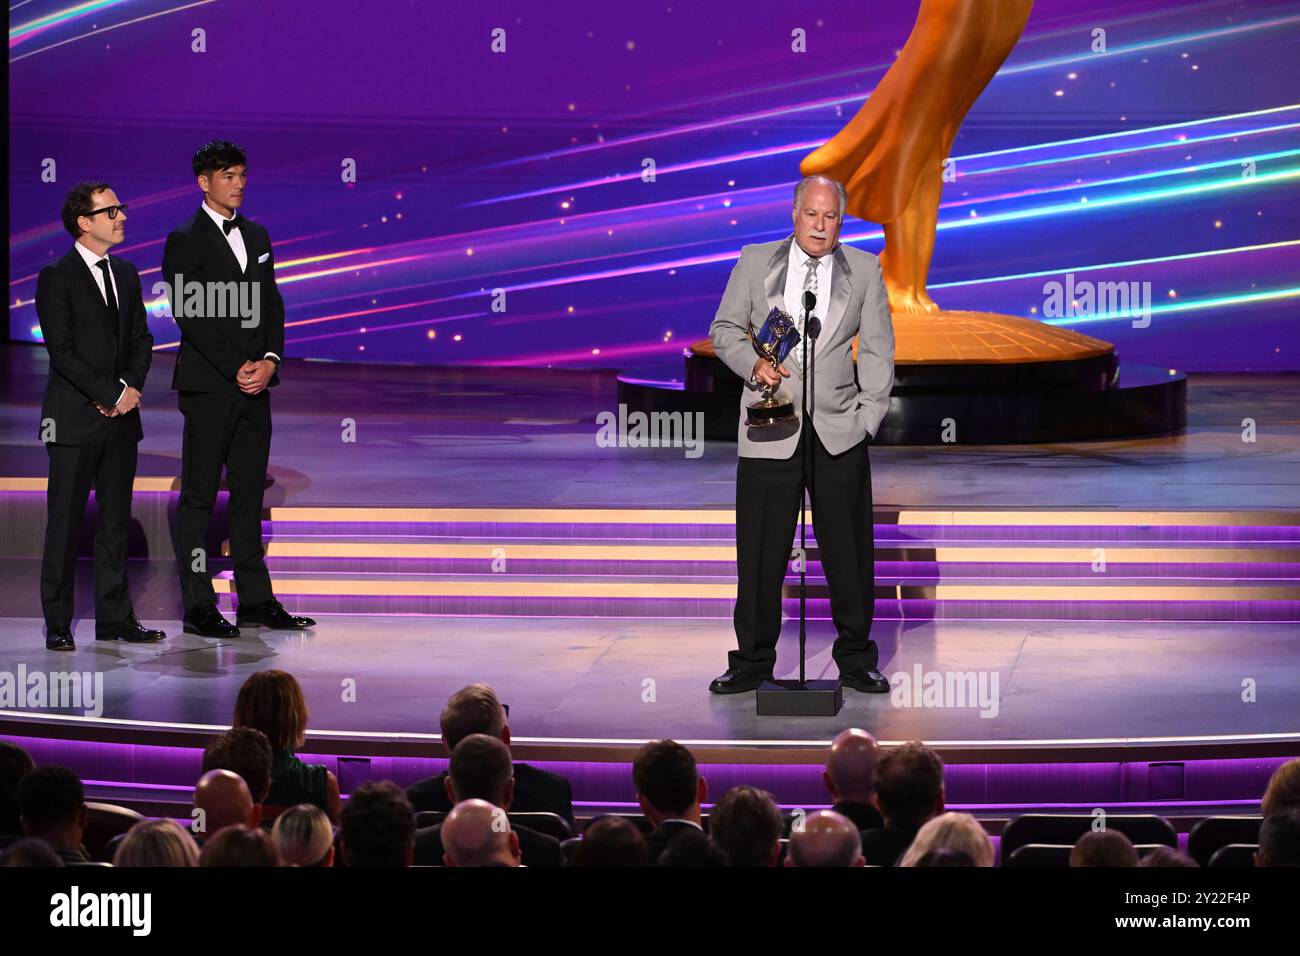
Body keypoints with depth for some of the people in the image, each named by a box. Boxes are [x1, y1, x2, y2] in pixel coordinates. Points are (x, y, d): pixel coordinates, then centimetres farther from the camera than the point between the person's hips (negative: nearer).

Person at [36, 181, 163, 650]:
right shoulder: (57, 278, -7)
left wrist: (132, 386, -5)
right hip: (74, 419, -6)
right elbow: (62, 351, -13)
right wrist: (112, 395, -15)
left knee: (115, 522, 9)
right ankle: (58, 623, 3)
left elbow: (141, 339, 13)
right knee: (65, 523, -2)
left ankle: (115, 617, 14)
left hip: (121, 417, 6)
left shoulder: (126, 274, 13)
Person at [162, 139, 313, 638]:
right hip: (207, 385, -6)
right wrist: (237, 368, -15)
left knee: (249, 494, 8)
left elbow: (271, 305, 13)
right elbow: (189, 316, -12)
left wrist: (270, 360, -4)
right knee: (198, 497, -2)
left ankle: (255, 601, 11)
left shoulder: (256, 236, 15)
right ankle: (198, 608, -1)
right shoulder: (184, 240, -5)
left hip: (254, 382, 6)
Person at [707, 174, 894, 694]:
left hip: (839, 431, 0)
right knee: (760, 552, 2)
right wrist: (753, 363, -8)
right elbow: (724, 329, 11)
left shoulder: (865, 270, 7)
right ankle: (752, 662, 13)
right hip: (772, 431, 0)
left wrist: (869, 417, 0)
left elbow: (877, 350, 7)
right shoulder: (755, 261, 7)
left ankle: (855, 660, 16)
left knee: (849, 551, 3)